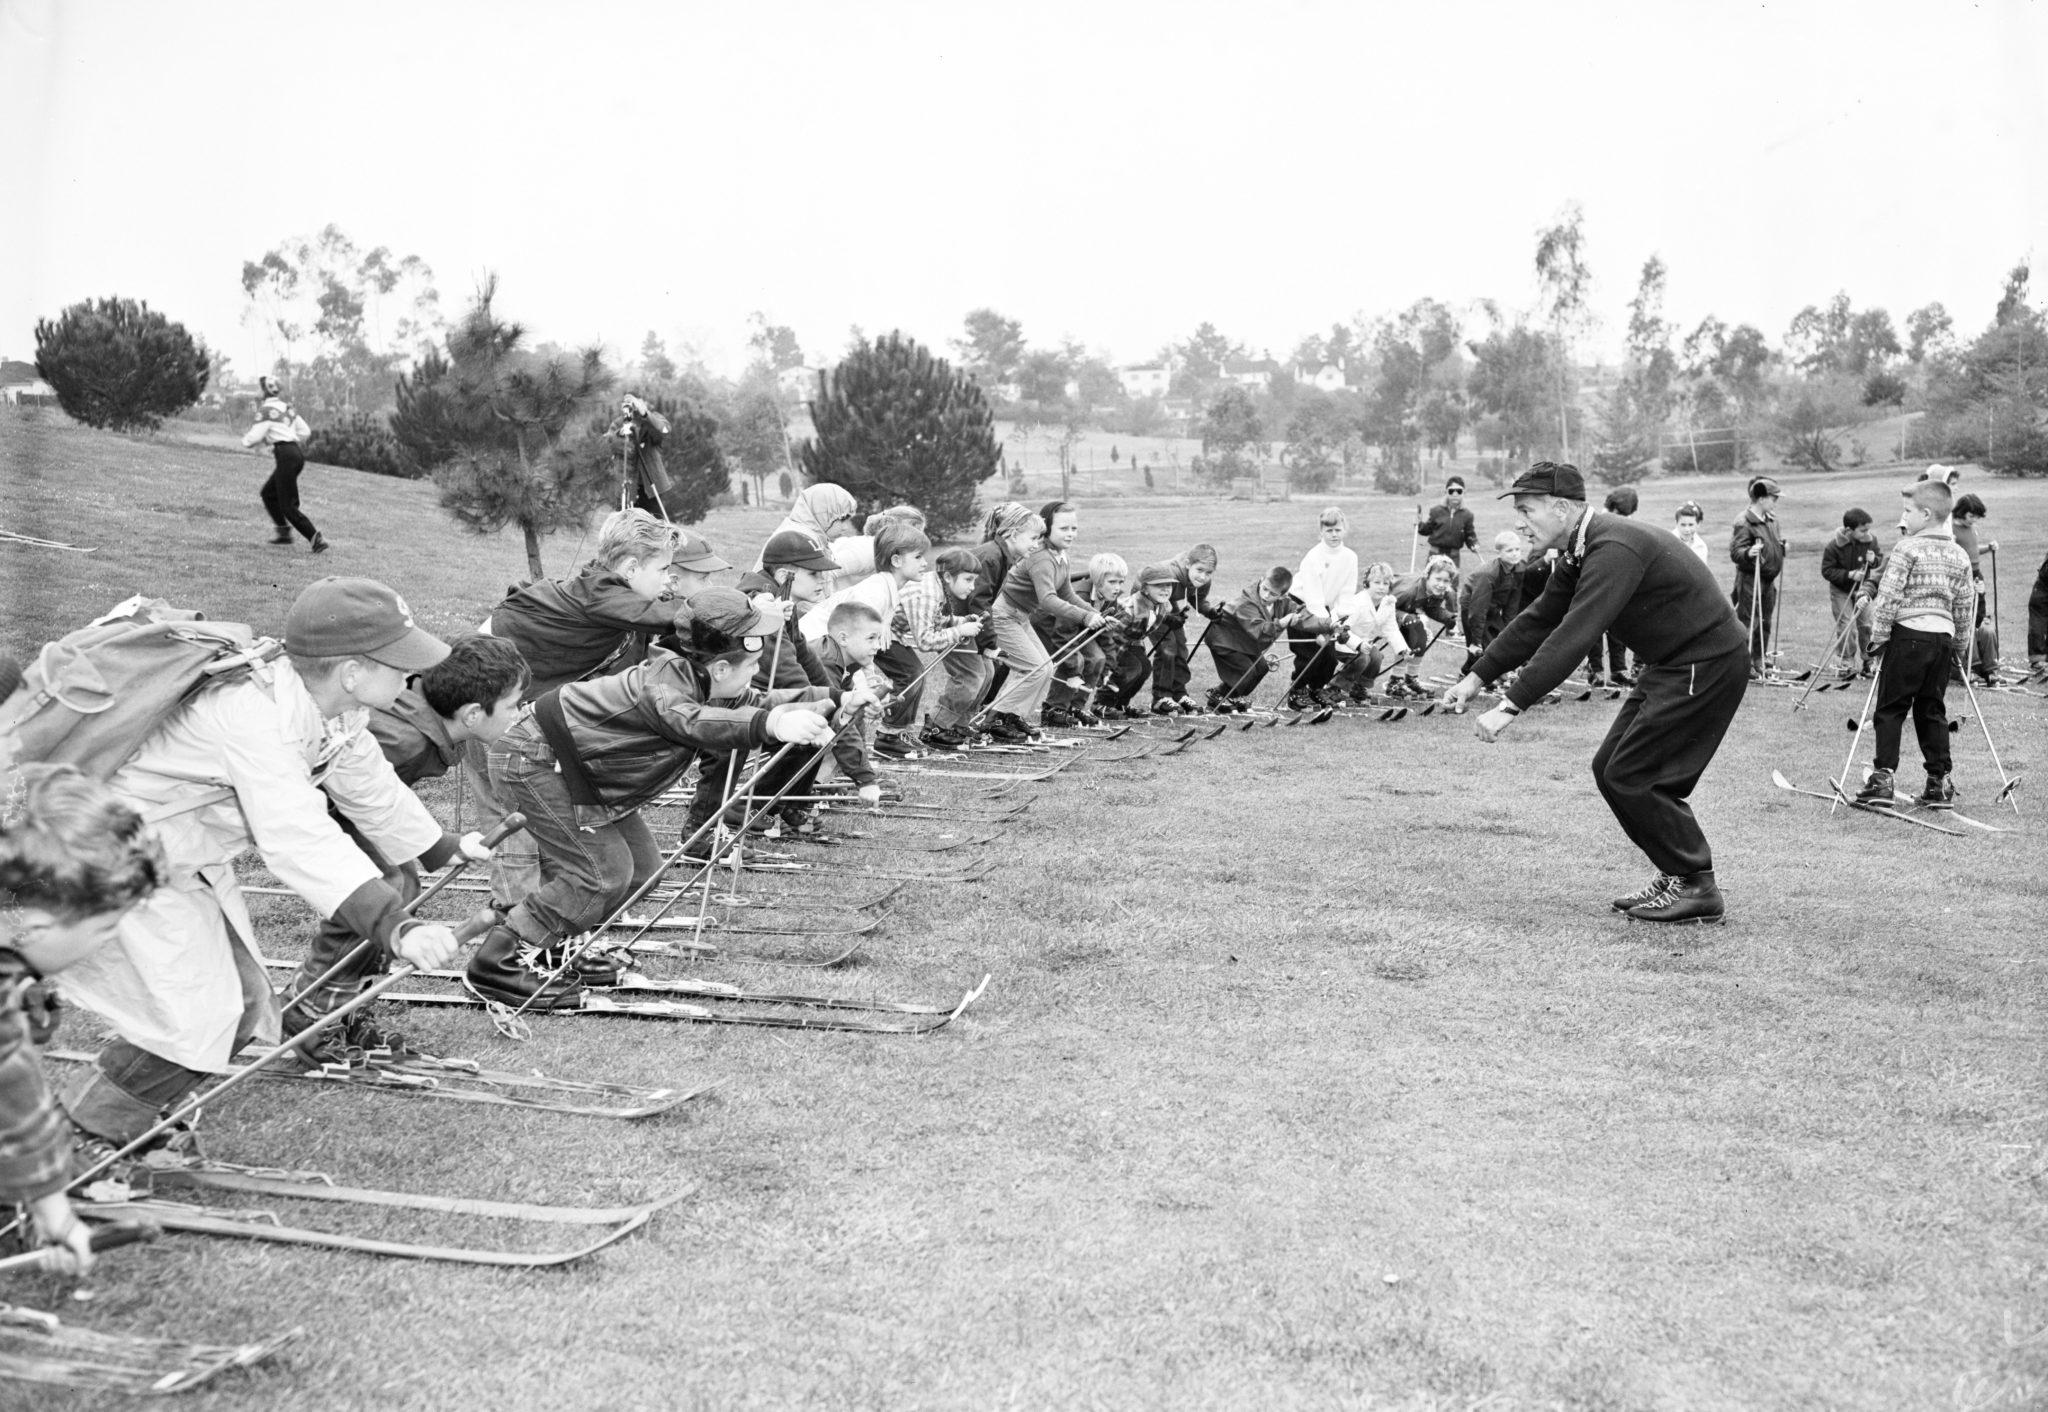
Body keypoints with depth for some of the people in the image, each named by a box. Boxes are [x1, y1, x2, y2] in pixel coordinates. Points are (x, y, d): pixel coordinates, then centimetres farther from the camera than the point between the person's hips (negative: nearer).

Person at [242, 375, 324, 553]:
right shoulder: (287, 407, 14)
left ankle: (316, 539, -12)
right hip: (297, 453, 8)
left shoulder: (266, 410, -9)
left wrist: (245, 438, 15)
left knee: (288, 506, -4)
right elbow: (305, 431, 18)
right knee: (268, 493, 22)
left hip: (285, 456, -8)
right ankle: (283, 532, 20)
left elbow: (253, 438, -10)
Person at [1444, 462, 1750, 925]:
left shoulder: (1614, 551, -26)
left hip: (1705, 666, -10)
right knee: (1610, 768, 8)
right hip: (1669, 664, 10)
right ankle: (1675, 876, 18)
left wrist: (1511, 707, -36)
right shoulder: (1580, 552, 7)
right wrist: (1477, 676, 11)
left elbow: (1573, 637, -34)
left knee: (1632, 775, -10)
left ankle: (1698, 887, 3)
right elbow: (1540, 619, 15)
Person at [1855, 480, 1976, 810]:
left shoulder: (1907, 549, -8)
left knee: (1890, 708, -1)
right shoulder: (1959, 556, 11)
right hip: (1943, 637, 6)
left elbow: (1889, 596, -12)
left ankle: (1884, 777, -8)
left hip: (1908, 634, -6)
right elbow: (1964, 605, 13)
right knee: (1933, 711, 12)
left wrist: (1878, 635, -5)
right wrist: (1960, 645, 20)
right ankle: (1939, 782, 11)